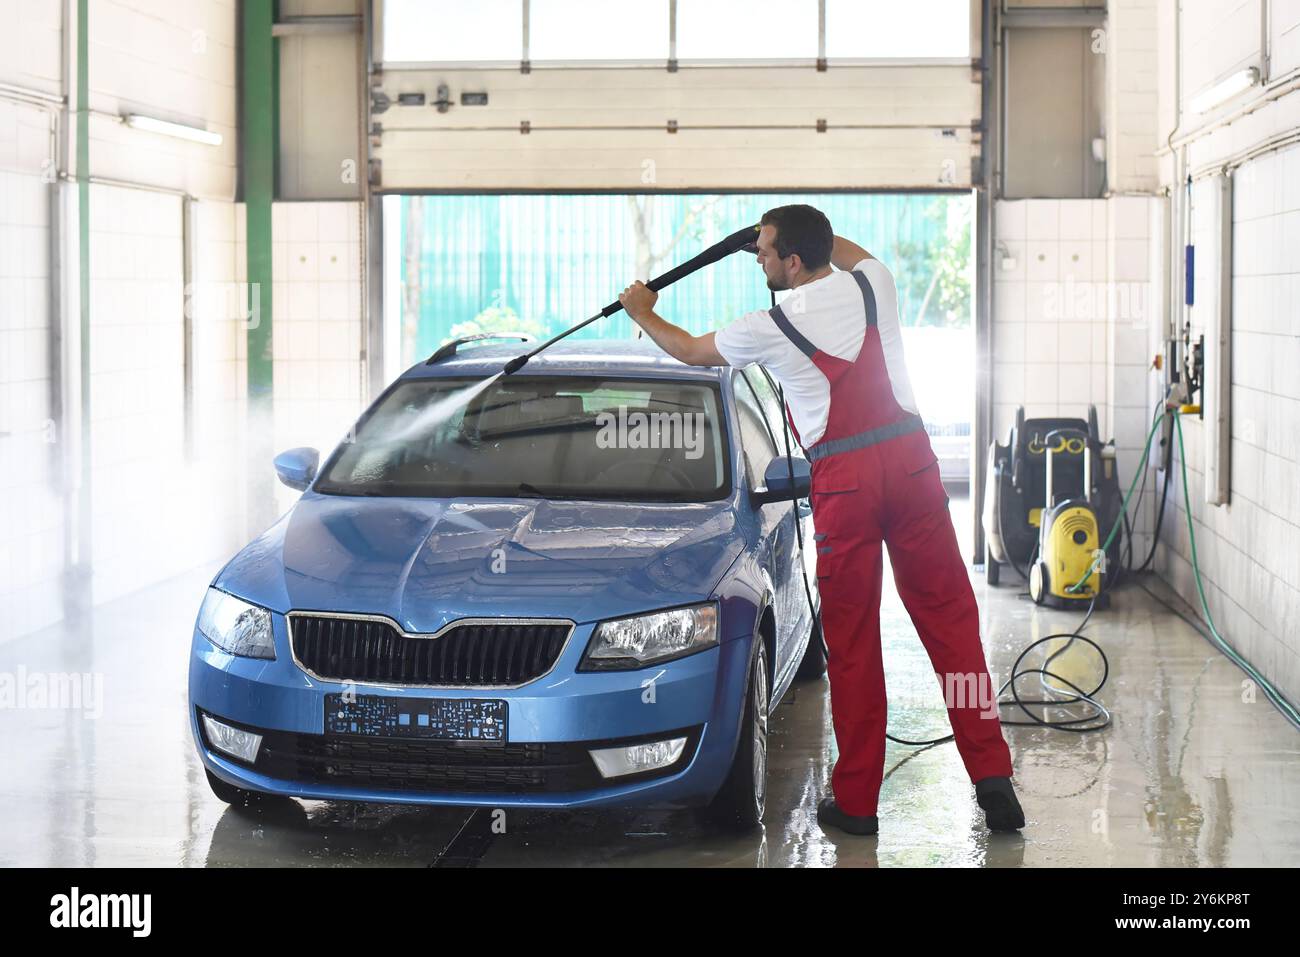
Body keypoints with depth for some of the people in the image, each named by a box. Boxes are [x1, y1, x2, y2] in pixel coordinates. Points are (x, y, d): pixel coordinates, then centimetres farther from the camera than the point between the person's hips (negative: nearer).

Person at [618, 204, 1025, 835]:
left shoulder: (770, 327, -1)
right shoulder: (871, 284, 8)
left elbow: (692, 351, 19)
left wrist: (644, 314, 37)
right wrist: (811, 231, 48)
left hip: (843, 480, -3)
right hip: (909, 457, 3)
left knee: (851, 639, 4)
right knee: (948, 618, 3)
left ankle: (856, 799, 10)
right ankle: (992, 777, 0)